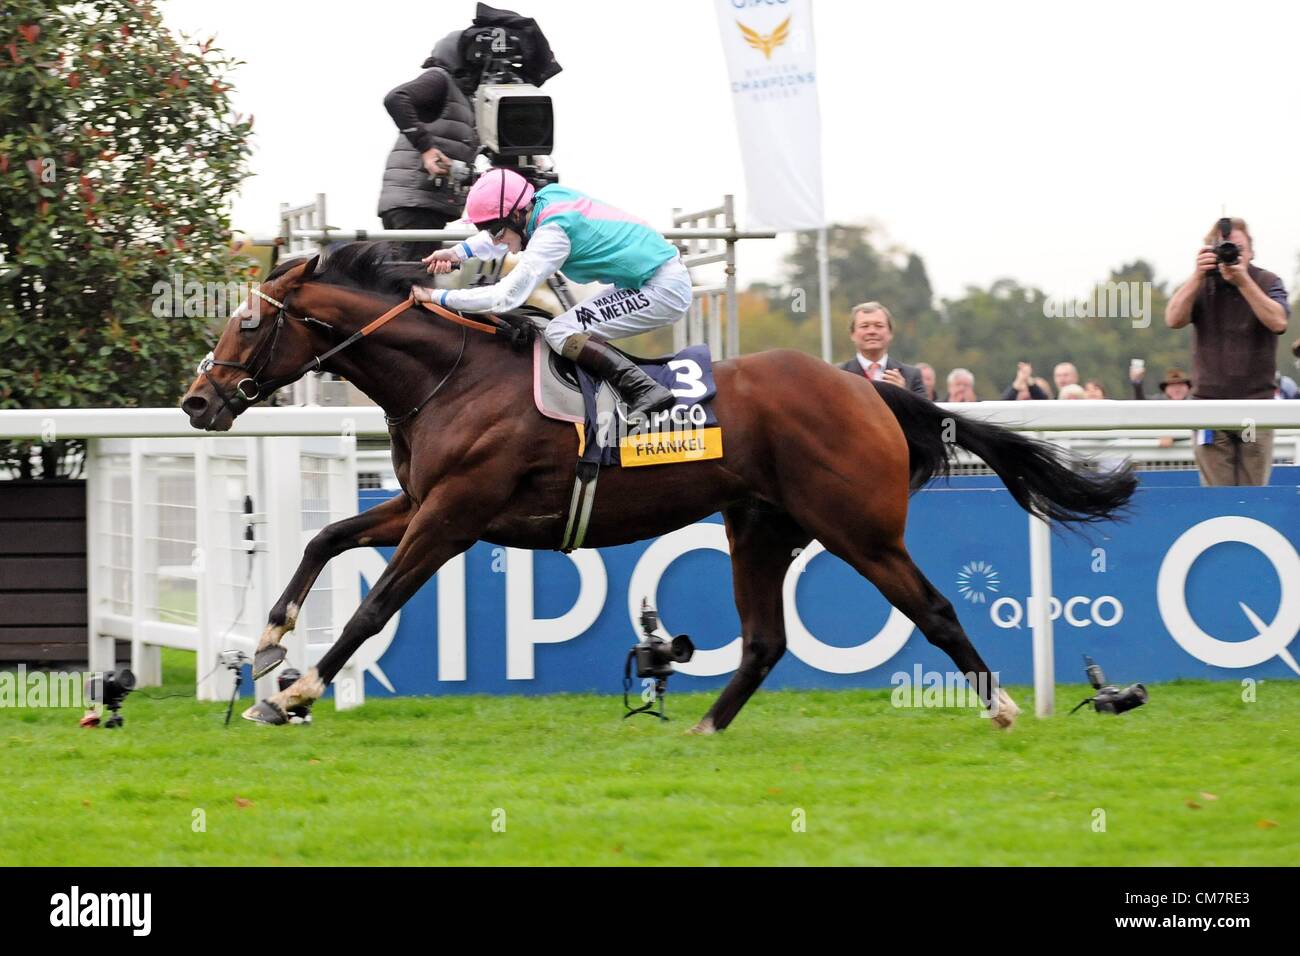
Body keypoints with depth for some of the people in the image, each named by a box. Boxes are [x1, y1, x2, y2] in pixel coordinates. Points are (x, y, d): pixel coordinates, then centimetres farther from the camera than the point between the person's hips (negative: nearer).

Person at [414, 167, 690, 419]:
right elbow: (508, 230, 21)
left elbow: (507, 296, -22)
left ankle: (646, 392, -20)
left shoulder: (552, 233, -21)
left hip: (662, 290, -10)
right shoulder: (550, 195, 3)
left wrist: (439, 297, -16)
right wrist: (458, 252, 6)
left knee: (560, 334, -13)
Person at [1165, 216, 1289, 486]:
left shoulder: (1268, 283, 3)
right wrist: (1197, 276, -18)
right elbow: (1173, 320, -10)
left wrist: (1243, 281, -21)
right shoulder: (1201, 286, 5)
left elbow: (1278, 322, -15)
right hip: (1210, 402, 0)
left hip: (1256, 402, 0)